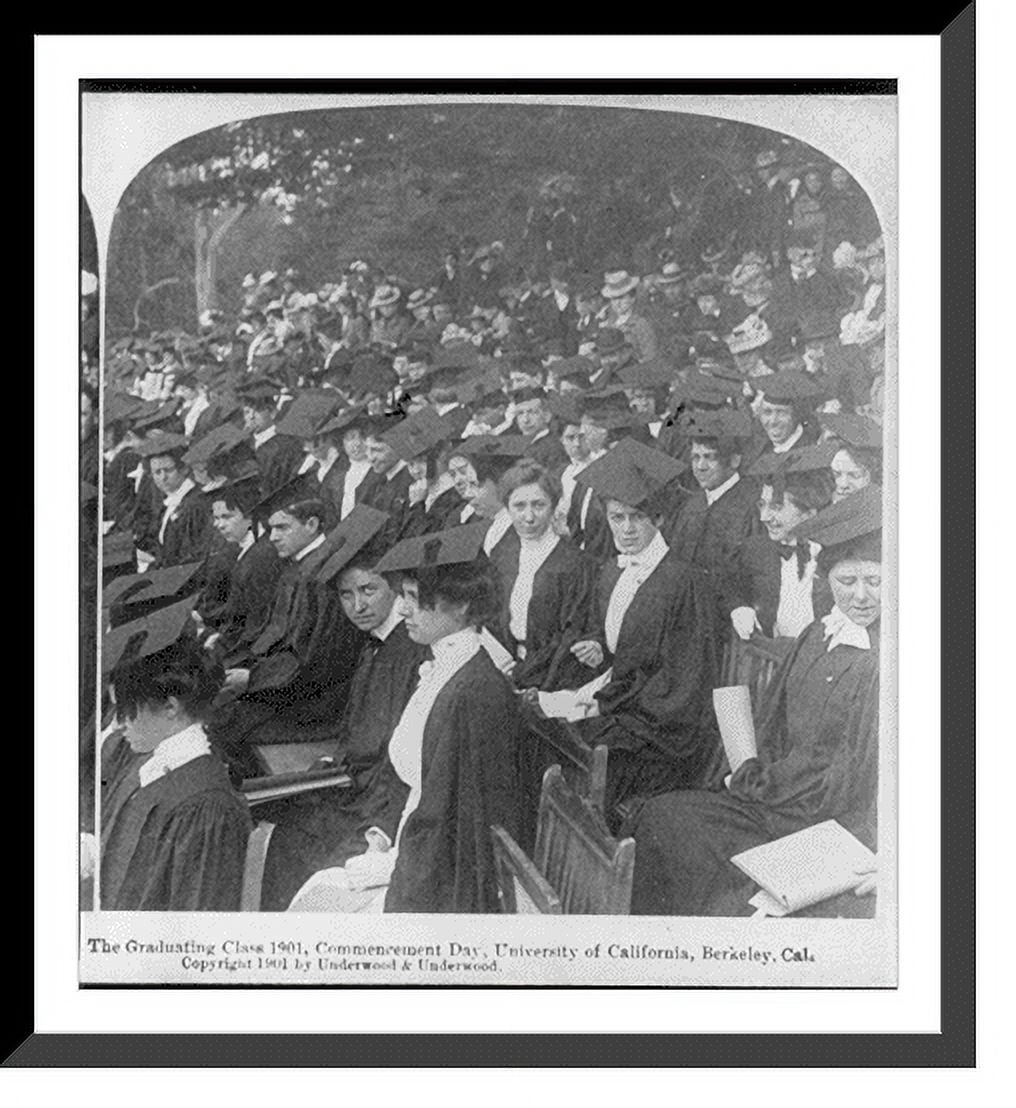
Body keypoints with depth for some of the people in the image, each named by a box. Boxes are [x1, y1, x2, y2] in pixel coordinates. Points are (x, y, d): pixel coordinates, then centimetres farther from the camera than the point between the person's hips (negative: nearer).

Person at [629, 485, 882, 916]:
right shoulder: (818, 635, 7)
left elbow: (853, 774, -18)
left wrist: (753, 782, -8)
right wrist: (754, 775, -5)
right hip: (774, 799, 8)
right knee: (659, 819, -1)